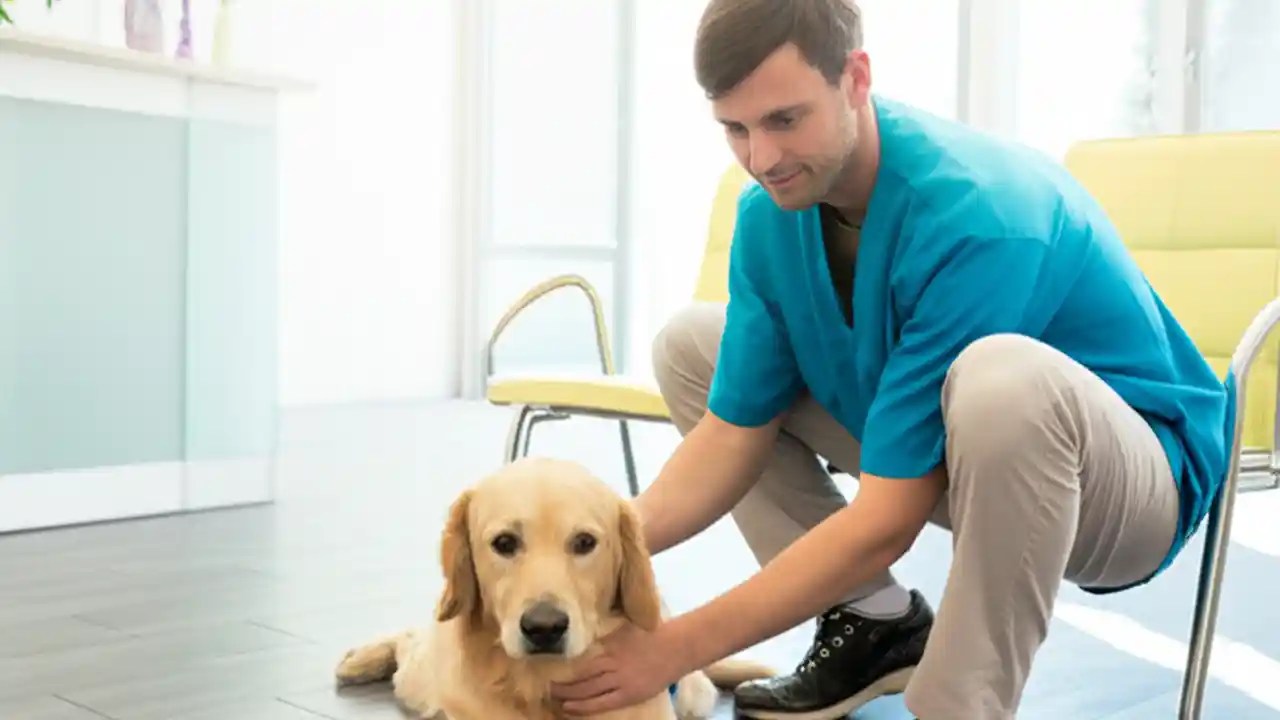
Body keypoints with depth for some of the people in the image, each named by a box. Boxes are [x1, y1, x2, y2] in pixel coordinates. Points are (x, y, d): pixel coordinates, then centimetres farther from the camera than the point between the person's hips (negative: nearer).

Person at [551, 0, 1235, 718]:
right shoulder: (771, 213, -9)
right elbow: (733, 435, -6)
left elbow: (887, 521, -32)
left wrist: (677, 647, -30)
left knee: (1002, 376, -42)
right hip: (935, 456, 7)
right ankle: (876, 621, 5)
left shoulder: (975, 217, -33)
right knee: (691, 348, 3)